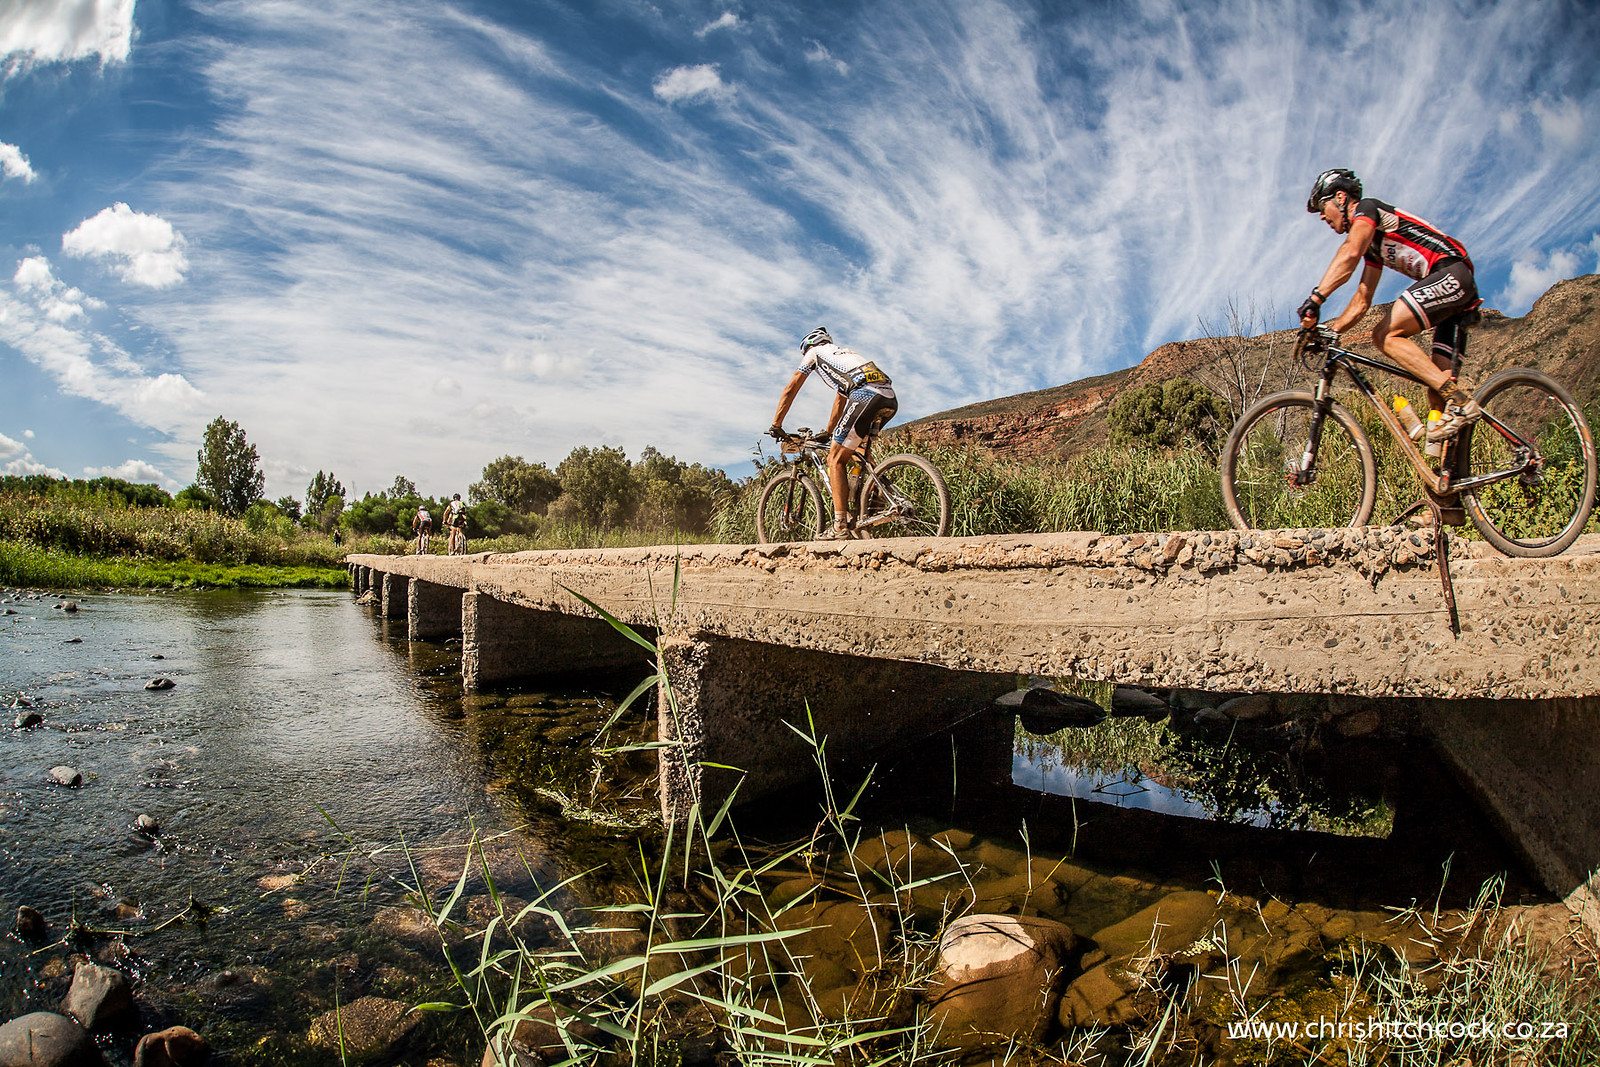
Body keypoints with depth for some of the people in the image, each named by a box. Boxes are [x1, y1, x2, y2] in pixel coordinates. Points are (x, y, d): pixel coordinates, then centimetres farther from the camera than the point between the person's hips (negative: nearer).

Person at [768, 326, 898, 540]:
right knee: (848, 452, 24)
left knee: (835, 460, -3)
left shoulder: (815, 352, 23)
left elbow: (790, 390, 21)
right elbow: (841, 400, 48)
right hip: (890, 399, 8)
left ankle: (841, 526, -11)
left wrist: (776, 424, 27)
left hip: (865, 394, -8)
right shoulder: (844, 353, 42)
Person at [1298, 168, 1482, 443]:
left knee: (1386, 334, -21)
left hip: (1451, 271, -9)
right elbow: (1362, 300, 23)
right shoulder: (1372, 244, 26)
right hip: (1462, 286, 9)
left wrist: (1315, 298, -33)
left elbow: (1350, 253, -23)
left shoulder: (1367, 207, -1)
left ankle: (1461, 401, -23)